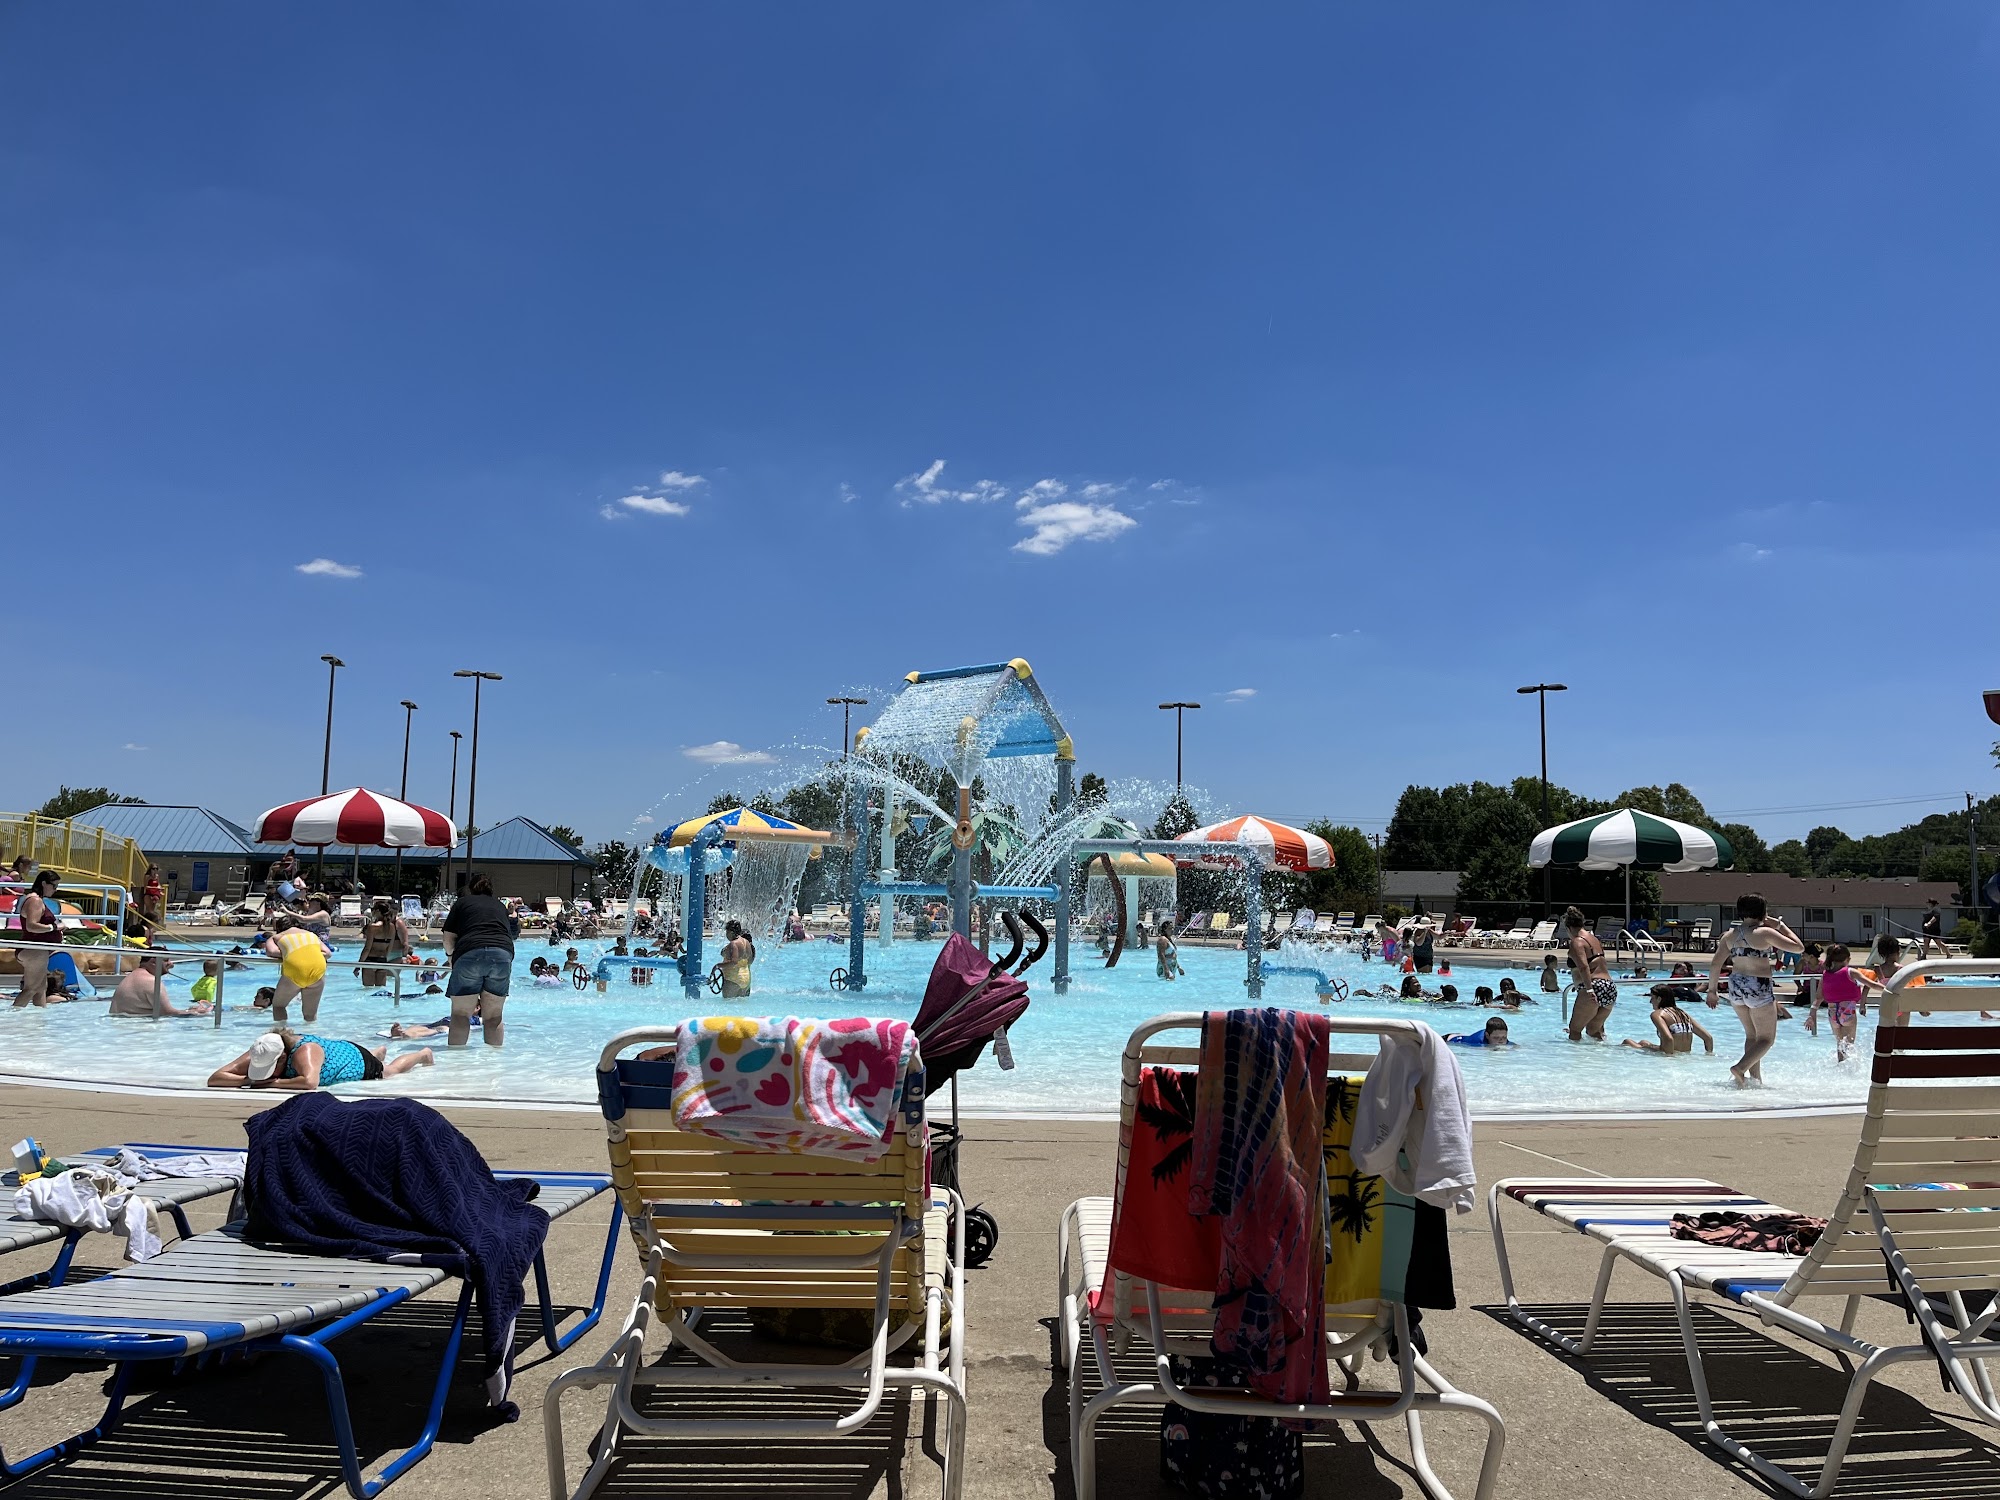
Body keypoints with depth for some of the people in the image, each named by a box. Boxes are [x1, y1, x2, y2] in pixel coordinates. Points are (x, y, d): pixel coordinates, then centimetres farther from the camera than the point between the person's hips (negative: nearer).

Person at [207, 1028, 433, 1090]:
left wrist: (273, 1083, -56)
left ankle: (423, 1054, 55)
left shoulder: (304, 1052, -49)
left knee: (390, 1071, 26)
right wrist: (250, 1081, -49)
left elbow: (310, 1082, -66)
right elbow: (213, 1079, -34)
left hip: (358, 1061, -5)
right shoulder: (259, 1055, -32)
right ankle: (379, 1052, 71)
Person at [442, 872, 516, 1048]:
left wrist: (451, 955, 30)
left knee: (460, 1014, 3)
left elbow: (448, 939, 14)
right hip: (503, 953, 3)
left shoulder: (463, 902, 20)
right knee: (494, 1016, 10)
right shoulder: (500, 906, 30)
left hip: (470, 952, -3)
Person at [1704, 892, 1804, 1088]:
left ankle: (1755, 1079, 22)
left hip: (1736, 986, 6)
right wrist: (1781, 926, 0)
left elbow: (1715, 964, 3)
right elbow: (1799, 947, -8)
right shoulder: (1765, 932, -11)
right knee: (1766, 1038, 5)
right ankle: (1740, 1068, -15)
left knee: (1751, 1035, 20)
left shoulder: (1730, 934, 5)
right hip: (1759, 988, -6)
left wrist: (1712, 990, 12)